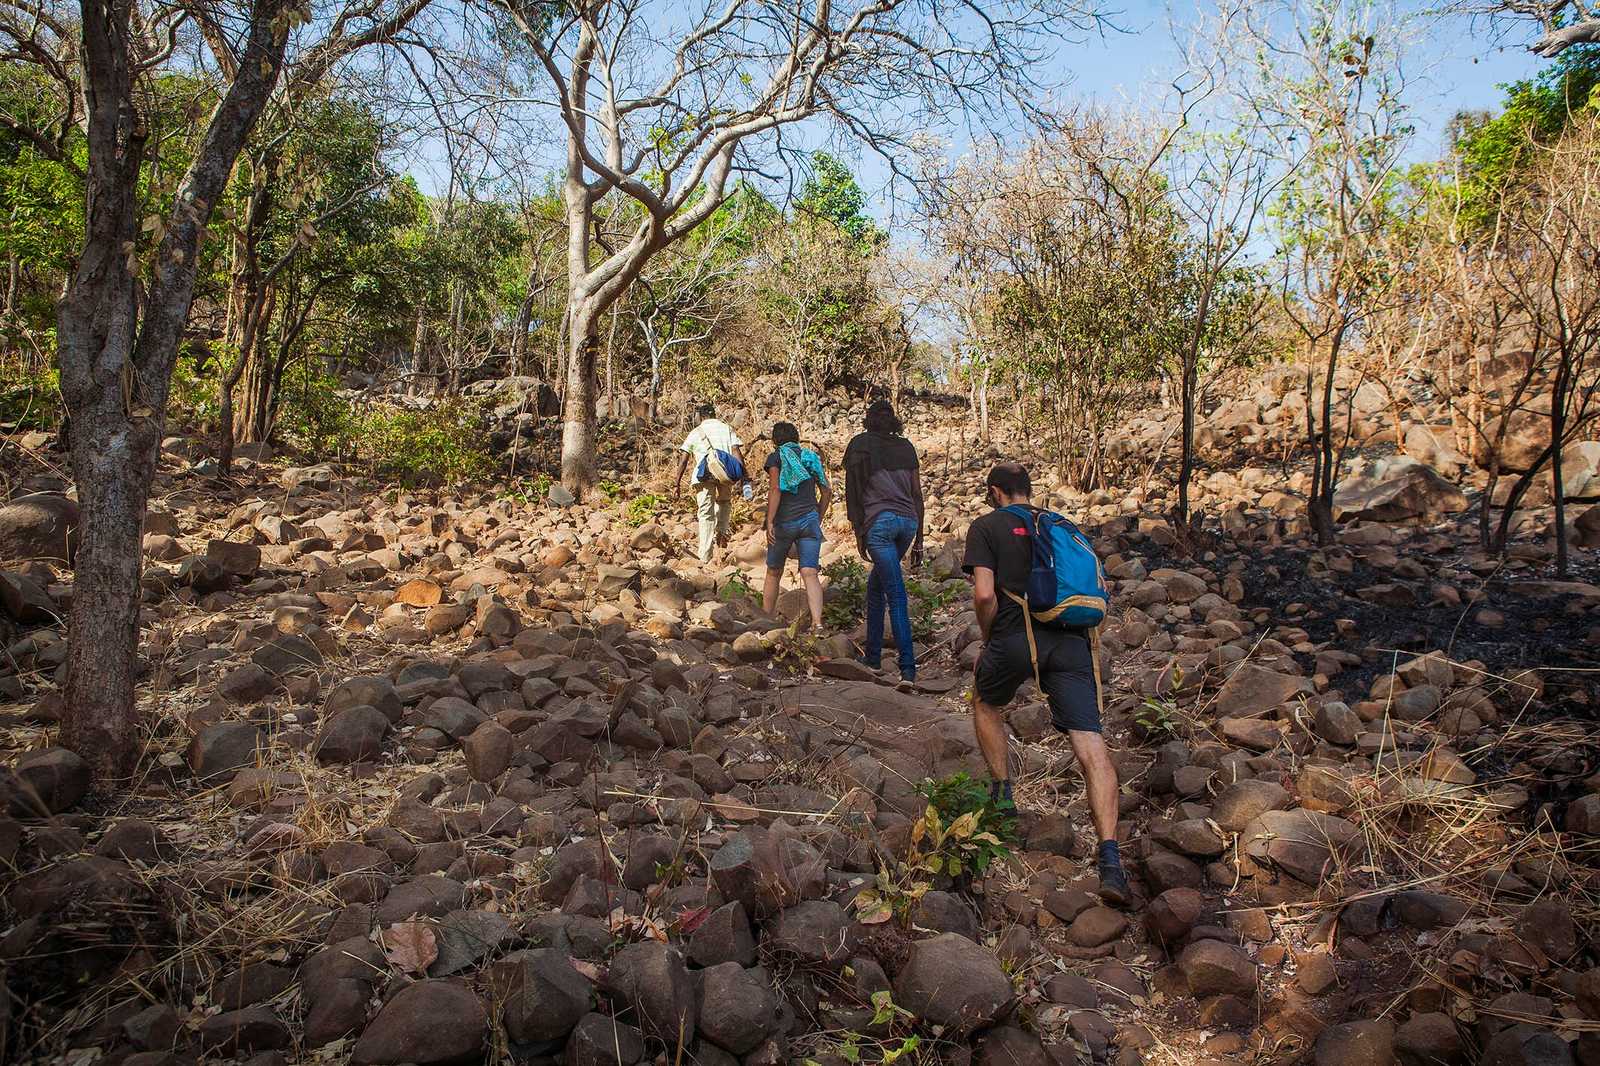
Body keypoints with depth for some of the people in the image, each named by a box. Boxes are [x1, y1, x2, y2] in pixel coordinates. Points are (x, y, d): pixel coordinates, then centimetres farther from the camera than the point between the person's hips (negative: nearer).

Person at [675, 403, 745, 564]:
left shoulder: (695, 432, 17)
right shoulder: (727, 428, 18)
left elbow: (684, 461, 12)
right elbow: (736, 452, 3)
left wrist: (677, 484, 15)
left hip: (704, 474, -1)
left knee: (706, 514, 4)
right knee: (724, 502, 30)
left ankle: (705, 556, 1)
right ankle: (721, 533, 13)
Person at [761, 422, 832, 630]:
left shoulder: (776, 457, 1)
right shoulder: (810, 457, 14)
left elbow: (775, 489, -12)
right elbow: (827, 492, 12)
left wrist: (769, 522, -14)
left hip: (784, 521, -3)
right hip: (810, 519, 3)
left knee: (773, 573, 13)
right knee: (810, 573, -5)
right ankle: (817, 621, -22)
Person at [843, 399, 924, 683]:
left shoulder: (860, 444, 5)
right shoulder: (906, 447, 17)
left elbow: (853, 492, 0)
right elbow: (917, 494, 15)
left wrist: (858, 534, 2)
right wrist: (918, 540, 18)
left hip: (879, 521, -5)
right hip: (908, 521, 5)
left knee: (896, 595, -8)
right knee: (876, 585, 21)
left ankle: (908, 667, -13)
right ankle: (873, 654, 26)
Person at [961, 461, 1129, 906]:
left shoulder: (986, 526, 11)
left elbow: (985, 594, -2)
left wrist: (988, 640, 12)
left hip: (1017, 636, -3)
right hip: (1073, 640, 3)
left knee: (986, 703, 29)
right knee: (1091, 748, -5)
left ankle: (1002, 794, 30)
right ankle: (1110, 859, -17)